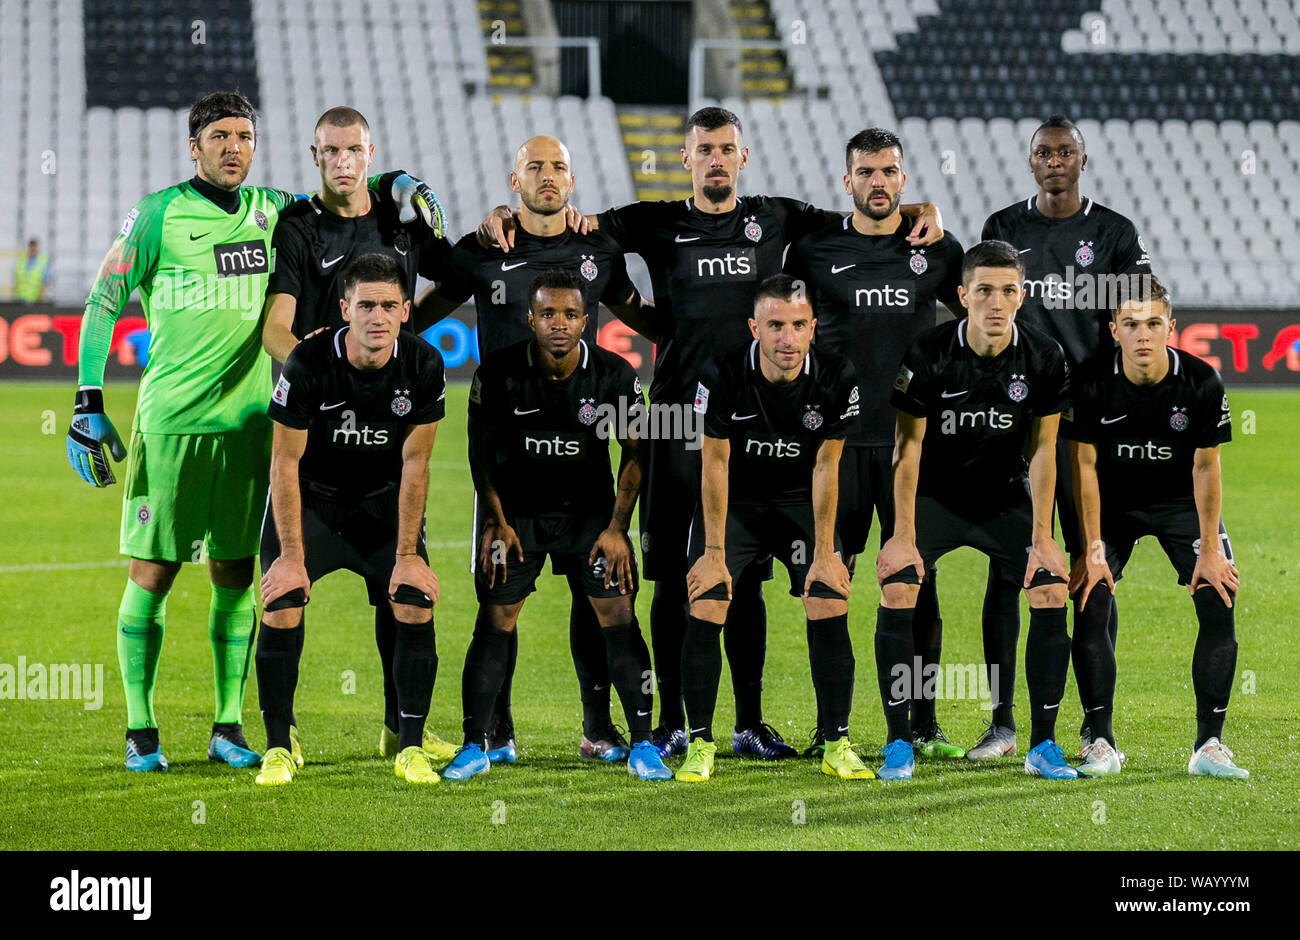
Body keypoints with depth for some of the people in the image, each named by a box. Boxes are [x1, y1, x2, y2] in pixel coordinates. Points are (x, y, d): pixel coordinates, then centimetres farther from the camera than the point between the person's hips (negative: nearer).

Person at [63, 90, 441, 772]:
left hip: (246, 421, 4)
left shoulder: (273, 211, 10)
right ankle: (141, 732, 5)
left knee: (234, 574, 6)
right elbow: (103, 305, 0)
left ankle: (228, 728, 14)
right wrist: (88, 405, -5)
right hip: (170, 421, -4)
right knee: (152, 571, -2)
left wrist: (403, 189, 5)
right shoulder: (159, 215, -3)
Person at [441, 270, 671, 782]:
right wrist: (495, 521, -6)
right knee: (494, 621, -3)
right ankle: (475, 746, 7)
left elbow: (634, 452, -2)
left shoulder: (615, 375, -14)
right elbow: (481, 448, -1)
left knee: (619, 616, -7)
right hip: (518, 507, 0)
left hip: (590, 505, 0)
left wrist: (617, 527, -7)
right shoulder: (499, 373, -15)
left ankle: (642, 746, 1)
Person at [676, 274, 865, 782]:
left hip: (801, 502, 1)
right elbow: (715, 463, -16)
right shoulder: (722, 376, -24)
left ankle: (837, 745, 1)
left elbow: (825, 466, -12)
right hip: (733, 502, -1)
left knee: (831, 611, -10)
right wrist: (715, 553, -14)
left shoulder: (836, 378, -20)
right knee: (704, 612, -11)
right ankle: (700, 744, 2)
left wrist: (824, 553, -10)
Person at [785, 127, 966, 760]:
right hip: (838, 439, -1)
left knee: (918, 581, 2)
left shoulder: (937, 250, 6)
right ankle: (829, 727, 4)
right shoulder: (815, 249, 4)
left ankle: (923, 726, 8)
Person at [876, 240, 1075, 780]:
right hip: (933, 494, -2)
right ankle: (898, 745, -10)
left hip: (1005, 496, 2)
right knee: (896, 590, -21)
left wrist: (1042, 537, -9)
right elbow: (908, 446, -12)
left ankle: (1043, 747, -4)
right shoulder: (928, 355, -19)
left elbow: (1042, 449, -6)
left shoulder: (1045, 359, -13)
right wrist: (904, 535, -15)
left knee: (1052, 593, -15)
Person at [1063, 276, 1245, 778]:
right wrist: (1092, 549, -15)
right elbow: (1084, 465, -14)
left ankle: (1209, 745, -6)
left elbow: (1206, 466, -13)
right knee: (1090, 603, -16)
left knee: (1220, 604, -14)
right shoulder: (1091, 382, -23)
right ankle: (1101, 743, -4)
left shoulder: (1202, 383, -22)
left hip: (1182, 502, 0)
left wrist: (1210, 547, -13)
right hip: (1113, 503, 0)